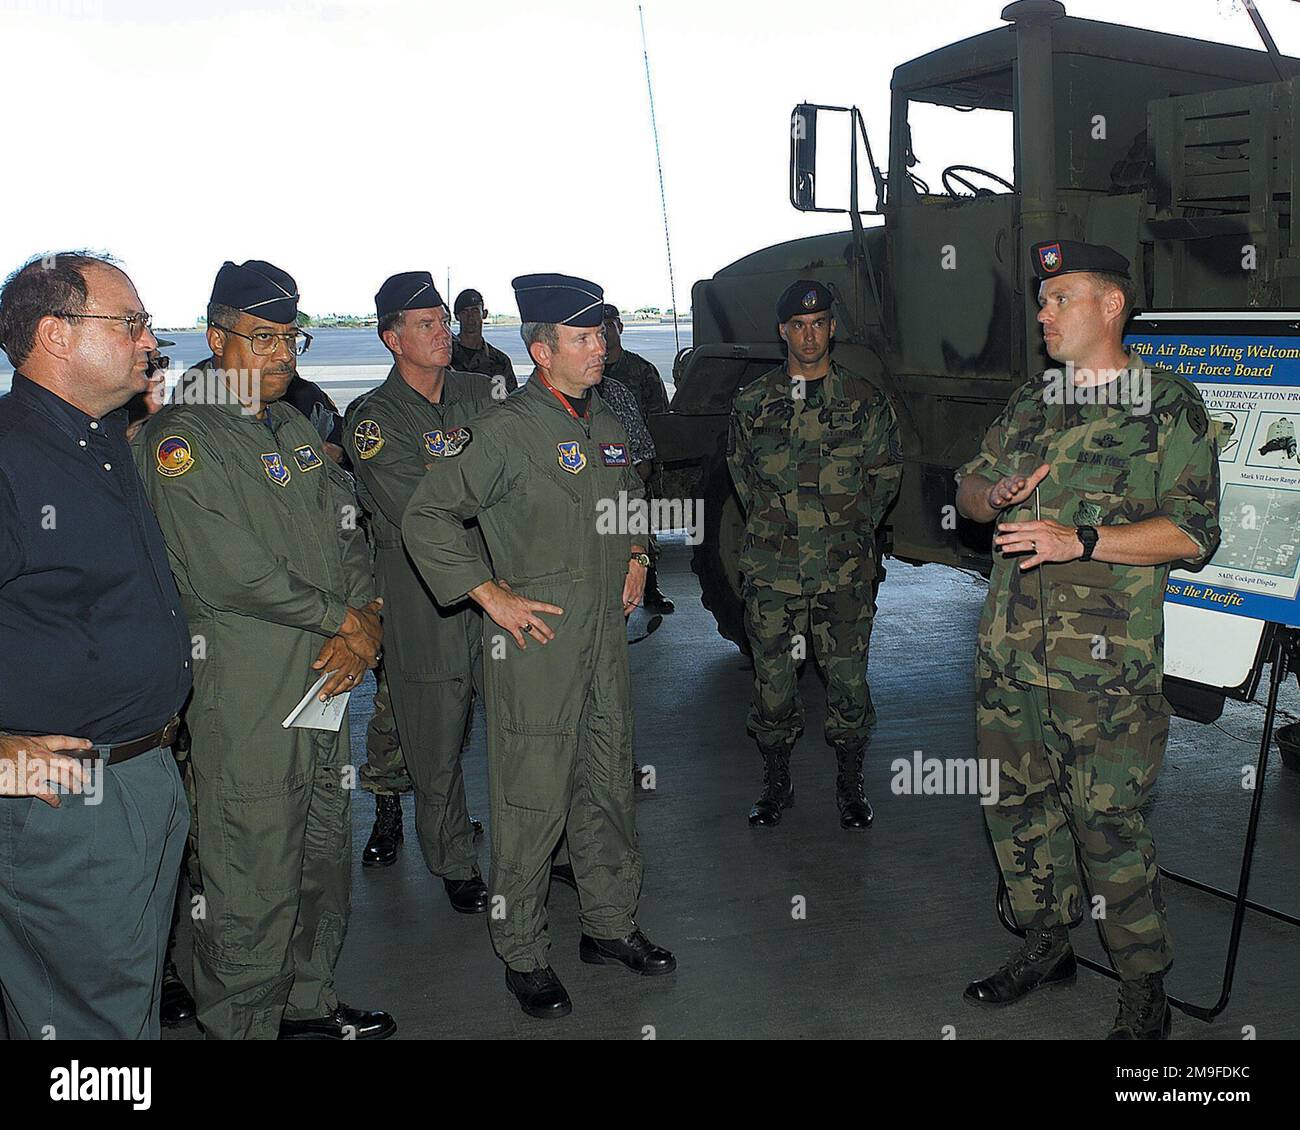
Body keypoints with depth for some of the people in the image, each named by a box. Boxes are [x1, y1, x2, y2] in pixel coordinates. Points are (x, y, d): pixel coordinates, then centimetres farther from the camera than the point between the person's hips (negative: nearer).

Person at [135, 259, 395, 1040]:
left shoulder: (297, 428, 15)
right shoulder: (182, 439, -11)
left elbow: (348, 536, 13)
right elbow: (233, 574, -19)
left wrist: (367, 624, -5)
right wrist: (344, 618, -10)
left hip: (325, 682, 8)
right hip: (246, 704, -8)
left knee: (326, 859, 18)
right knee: (253, 883, 1)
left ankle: (310, 1003, 35)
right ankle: (243, 1024, 20)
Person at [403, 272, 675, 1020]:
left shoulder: (608, 426, 11)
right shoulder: (507, 432, -13)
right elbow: (427, 518, -13)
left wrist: (636, 558, 15)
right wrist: (492, 596, -14)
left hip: (607, 642, 7)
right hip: (536, 648, -7)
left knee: (611, 793, 16)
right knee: (533, 807, 2)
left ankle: (613, 926, 33)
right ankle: (525, 958, 18)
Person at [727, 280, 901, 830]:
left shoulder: (864, 399, 4)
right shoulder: (753, 403, 6)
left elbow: (887, 472, 11)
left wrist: (854, 527, 6)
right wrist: (771, 524, 10)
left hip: (844, 571, 0)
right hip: (772, 571, 1)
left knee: (848, 681, 4)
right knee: (772, 682, 6)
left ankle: (850, 786, 22)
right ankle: (776, 784, 23)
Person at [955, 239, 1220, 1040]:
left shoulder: (1169, 405, -3)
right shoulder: (1030, 403, 16)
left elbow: (1193, 532, -9)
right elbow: (970, 492, 22)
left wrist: (1081, 539, -19)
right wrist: (997, 495, -2)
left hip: (1105, 666, -6)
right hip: (1010, 652, 7)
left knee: (1108, 823, -3)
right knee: (1017, 805, 14)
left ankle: (1145, 991, 15)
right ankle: (1047, 945, 34)